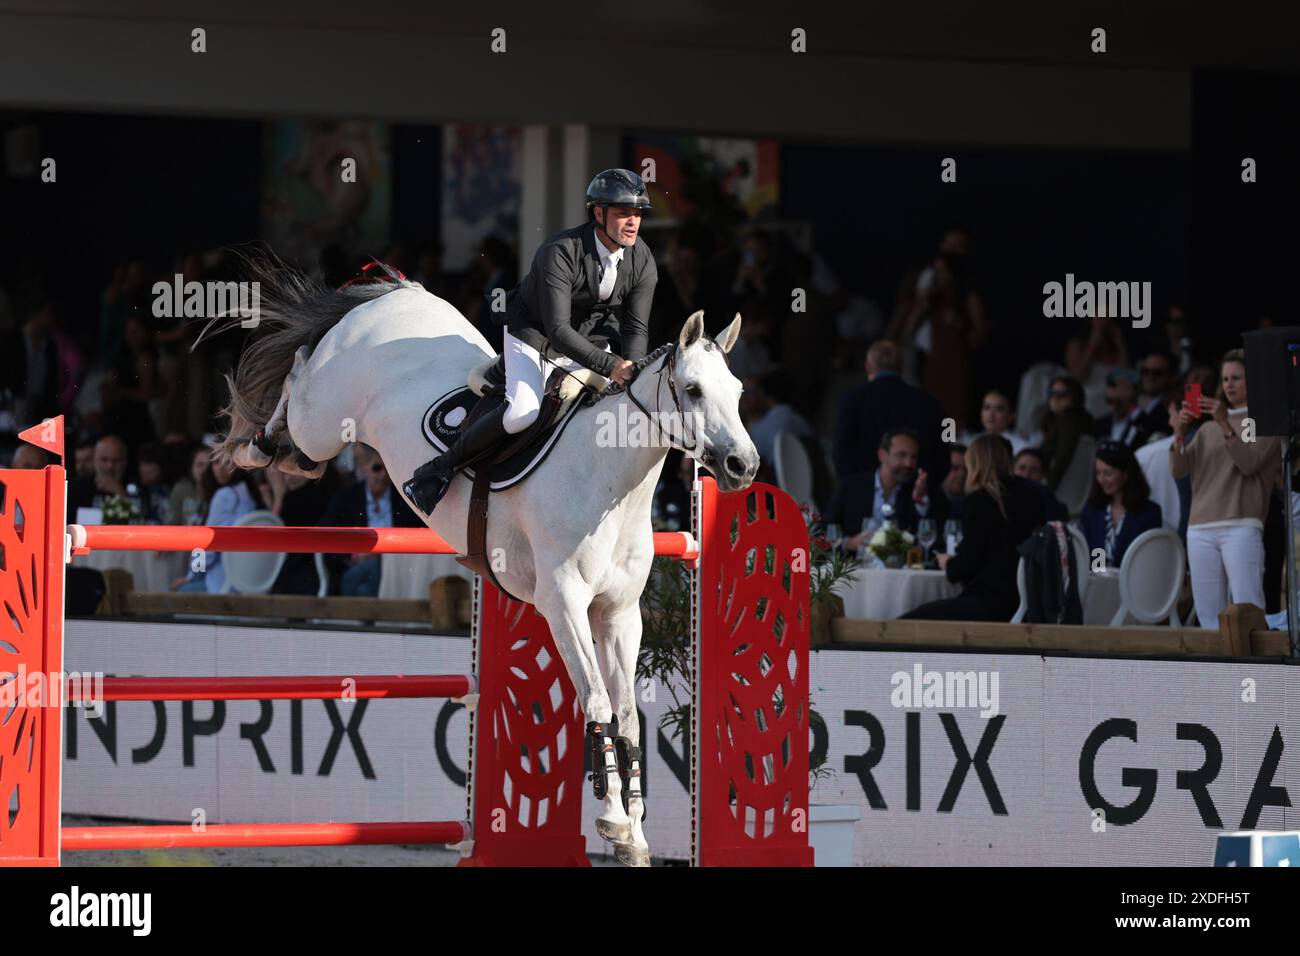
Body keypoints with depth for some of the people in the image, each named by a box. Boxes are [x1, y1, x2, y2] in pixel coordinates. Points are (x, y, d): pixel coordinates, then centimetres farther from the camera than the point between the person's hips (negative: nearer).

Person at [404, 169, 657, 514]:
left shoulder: (642, 262, -14)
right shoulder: (560, 253, -32)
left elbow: (636, 329, -8)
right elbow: (557, 329, -37)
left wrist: (629, 373, -27)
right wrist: (610, 365, -45)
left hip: (592, 338, 6)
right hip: (533, 333, -6)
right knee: (523, 413, -30)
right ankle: (443, 467, -14)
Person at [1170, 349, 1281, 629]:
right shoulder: (1208, 429, 22)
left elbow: (1248, 463, -6)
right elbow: (1178, 469, 12)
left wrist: (1226, 426, -19)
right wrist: (1179, 435, -7)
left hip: (1241, 529, -5)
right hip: (1201, 530, 5)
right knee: (1209, 618, -2)